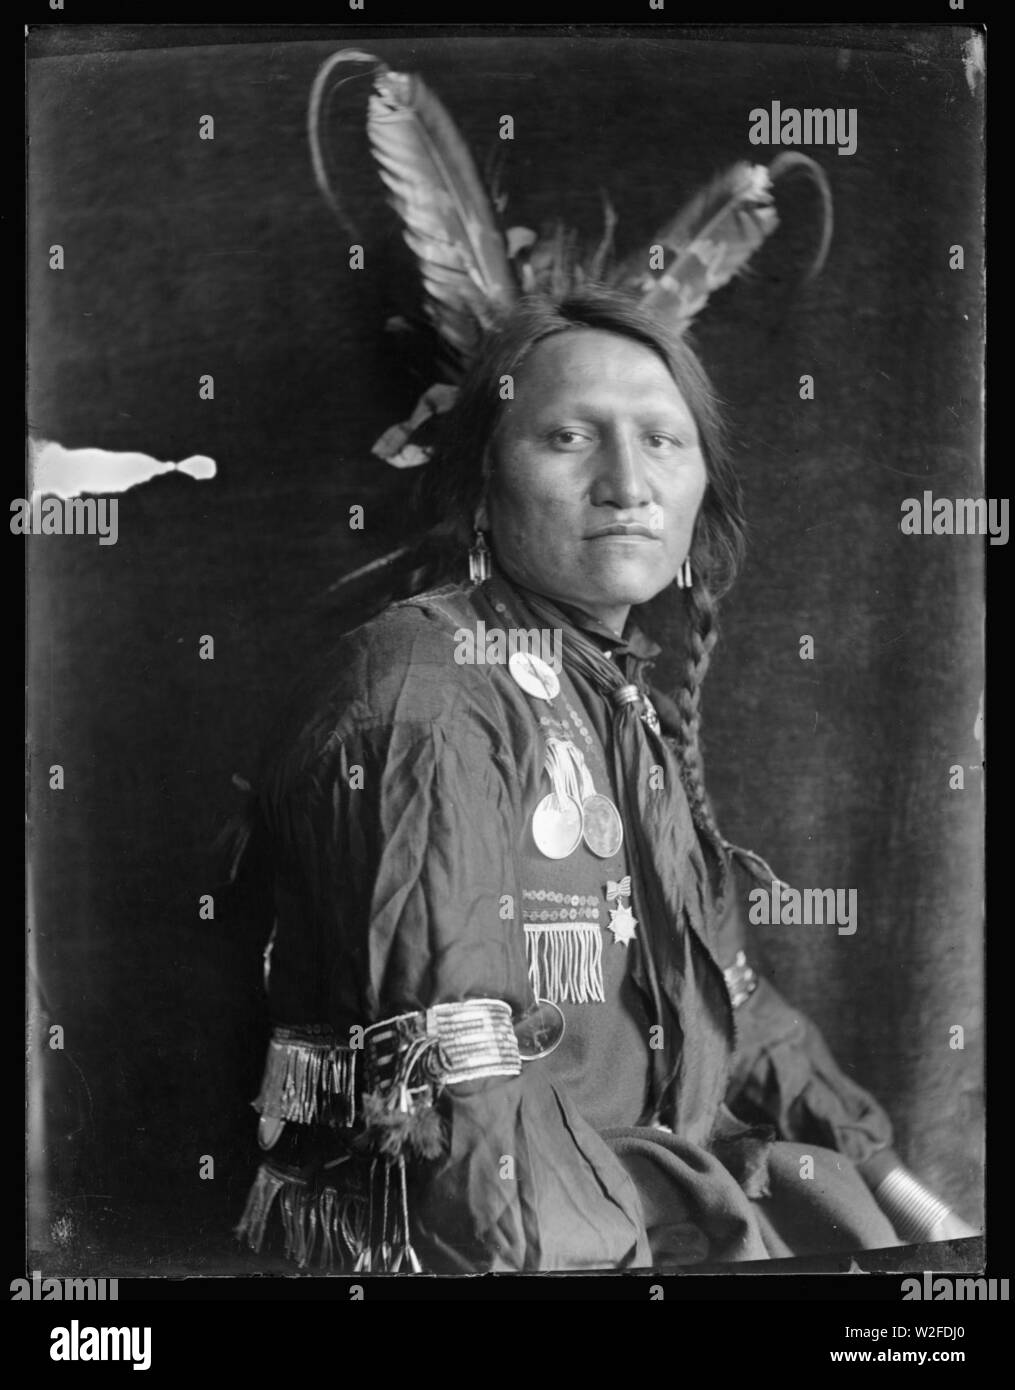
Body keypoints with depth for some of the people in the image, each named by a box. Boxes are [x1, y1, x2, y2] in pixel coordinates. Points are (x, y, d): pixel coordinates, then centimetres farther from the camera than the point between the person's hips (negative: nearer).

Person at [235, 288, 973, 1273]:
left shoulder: (631, 706, 14)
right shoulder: (425, 701, -16)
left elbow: (726, 1002, 15)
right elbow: (455, 1089, -22)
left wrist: (898, 1187, 7)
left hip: (669, 1170, 8)